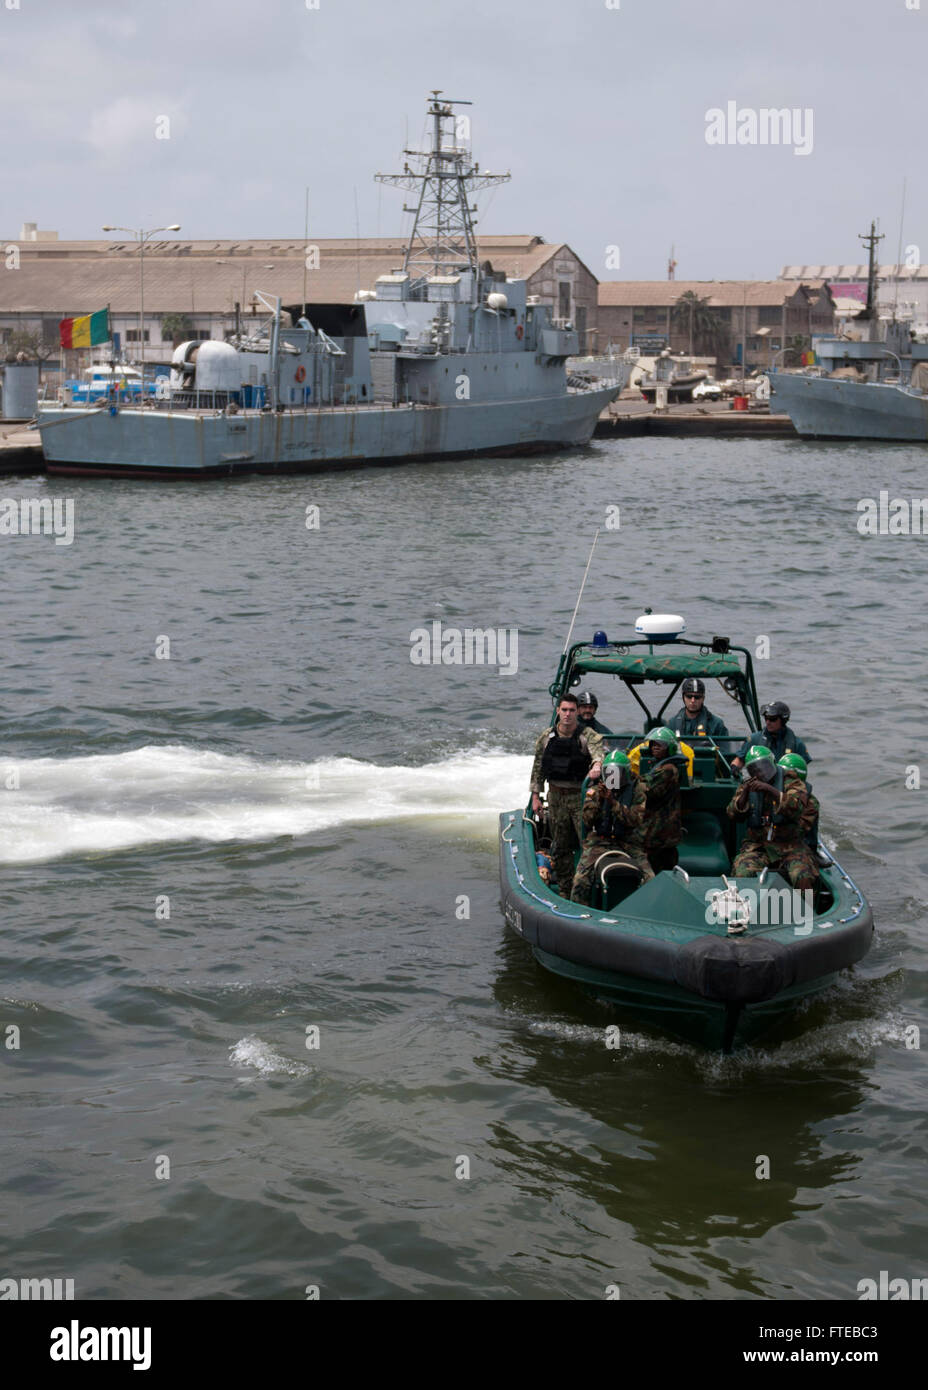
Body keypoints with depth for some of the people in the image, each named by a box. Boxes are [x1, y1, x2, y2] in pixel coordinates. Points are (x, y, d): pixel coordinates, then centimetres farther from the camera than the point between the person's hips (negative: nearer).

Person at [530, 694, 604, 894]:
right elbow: (538, 767, 12)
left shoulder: (588, 735, -6)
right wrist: (535, 796, 8)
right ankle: (564, 891, 19)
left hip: (581, 795, -4)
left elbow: (598, 750, -27)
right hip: (556, 797, 4)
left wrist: (596, 766, -49)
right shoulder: (546, 738, 6)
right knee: (560, 846, 9)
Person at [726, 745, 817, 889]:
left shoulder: (790, 780, 3)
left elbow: (797, 808, -15)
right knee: (742, 874, -28)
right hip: (757, 844, 2)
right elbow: (733, 814, 4)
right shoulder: (749, 784, 12)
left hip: (789, 846, -2)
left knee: (804, 878, -28)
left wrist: (771, 791, -25)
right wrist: (744, 792, -13)